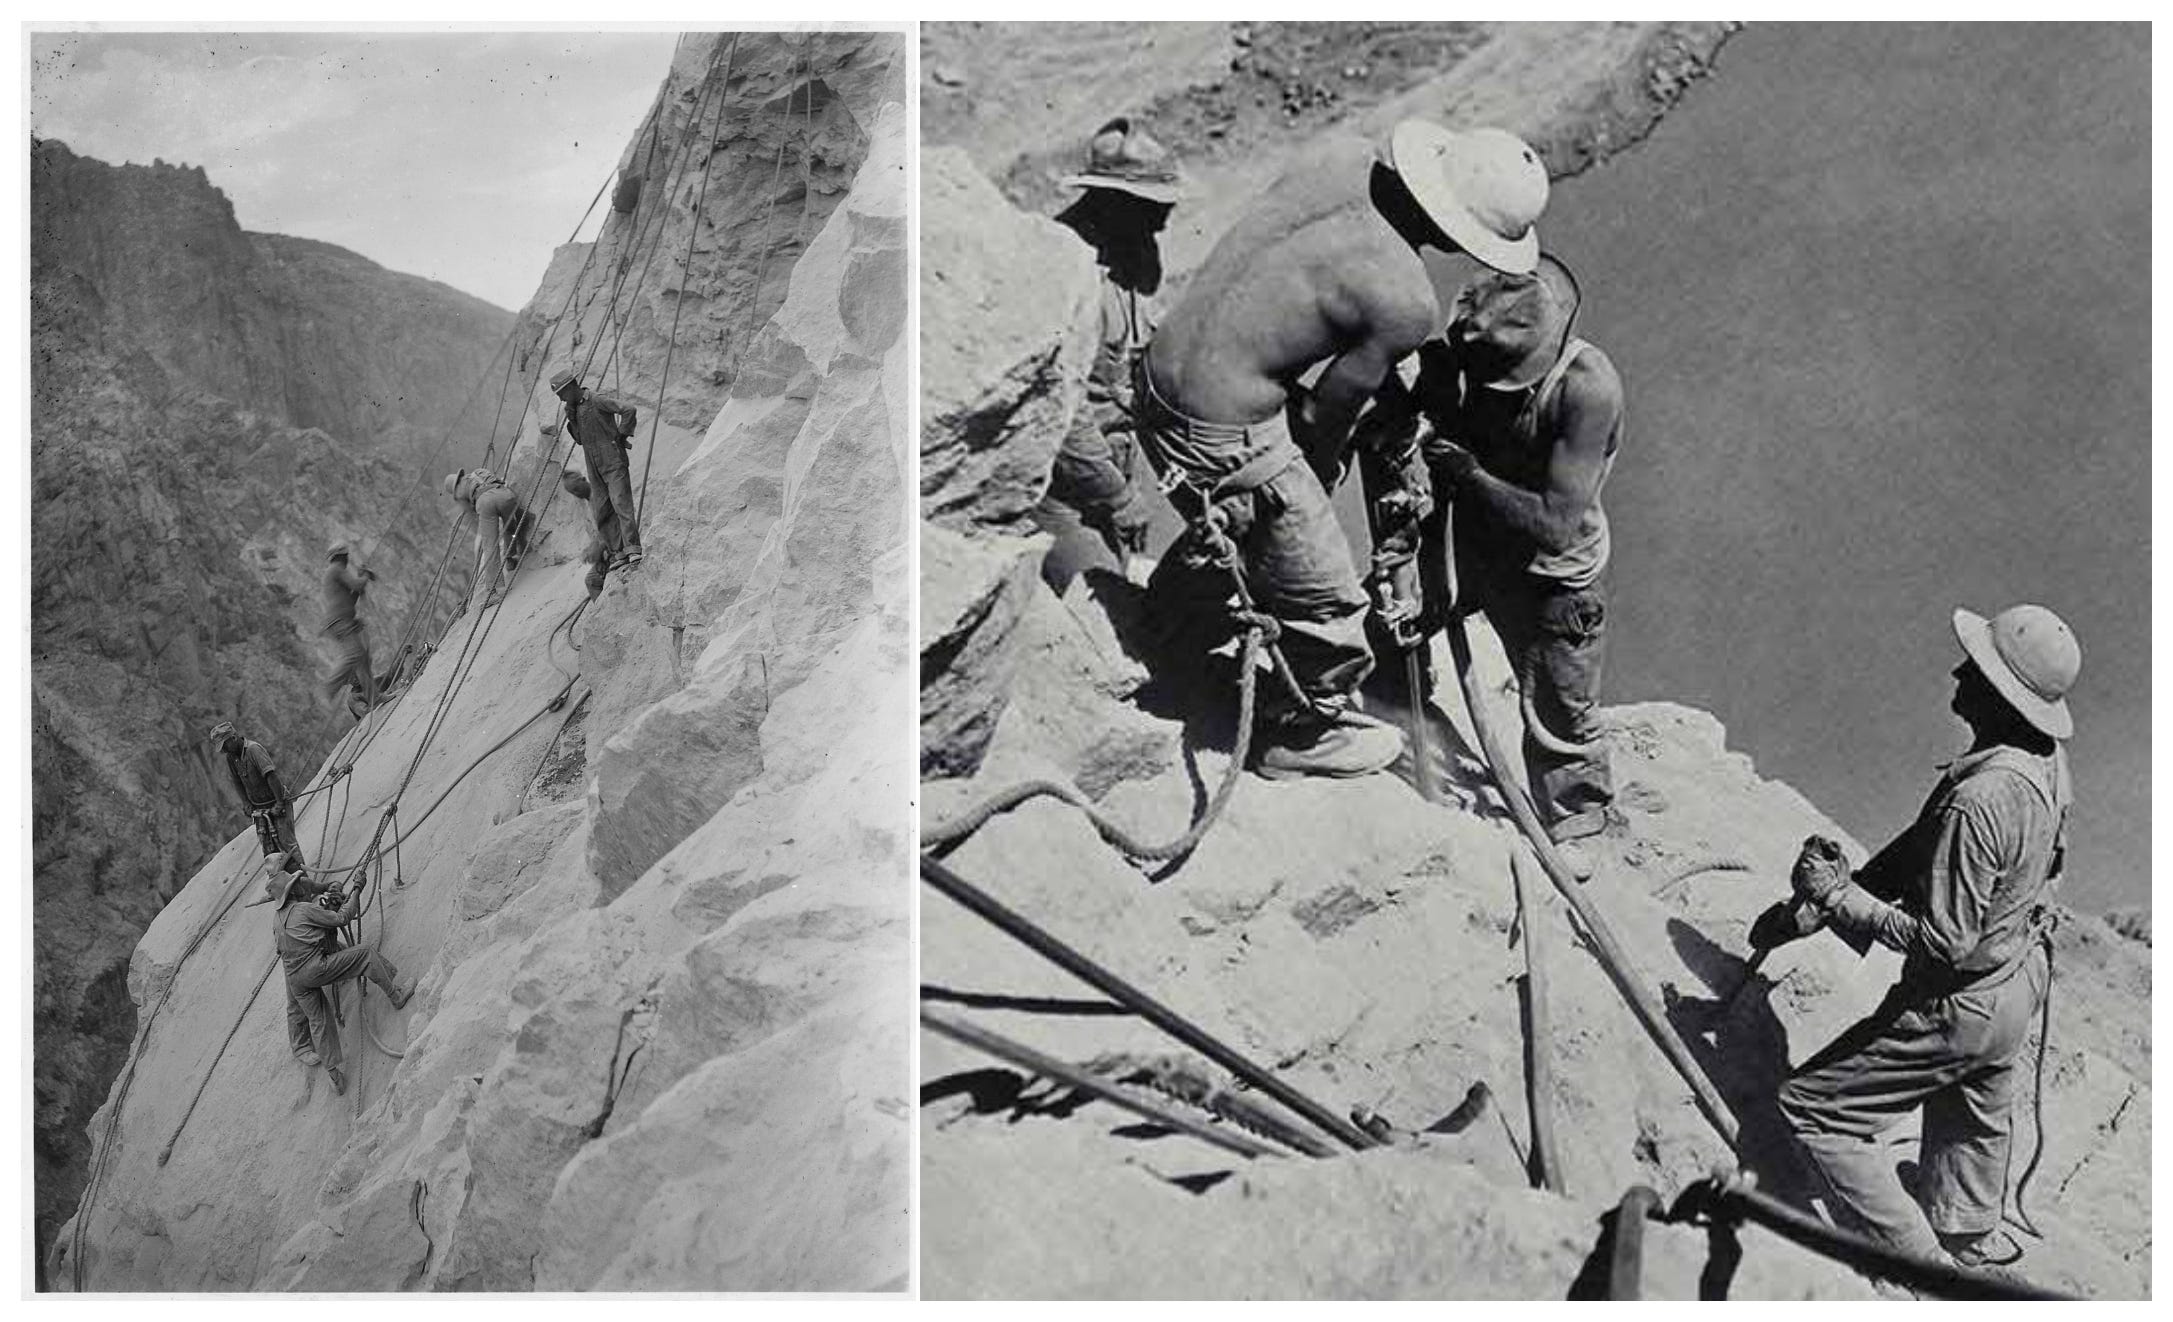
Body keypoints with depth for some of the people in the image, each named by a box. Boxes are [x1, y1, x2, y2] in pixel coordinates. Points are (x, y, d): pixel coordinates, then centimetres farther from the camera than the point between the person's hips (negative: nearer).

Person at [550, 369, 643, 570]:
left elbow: (629, 410, -19)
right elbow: (580, 437, 15)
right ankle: (618, 553, 7)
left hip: (613, 462, -8)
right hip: (595, 468, 8)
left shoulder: (597, 401, -11)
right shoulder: (573, 408, 14)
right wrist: (571, 418, -1)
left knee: (621, 504, -15)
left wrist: (622, 435, -9)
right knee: (600, 512, 4)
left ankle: (633, 550, -19)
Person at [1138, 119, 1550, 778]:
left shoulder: (1340, 155, -3)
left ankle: (1167, 618, 62)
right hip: (1220, 438, -8)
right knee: (1326, 604, 13)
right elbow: (1324, 414, -10)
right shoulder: (1409, 303, -21)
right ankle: (1304, 732, 38)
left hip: (1159, 372, 8)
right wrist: (1322, 468, 12)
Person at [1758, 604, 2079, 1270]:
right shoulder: (2047, 759, -5)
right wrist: (1815, 907, 0)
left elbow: (1944, 942, -30)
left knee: (1814, 1108, 2)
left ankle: (1921, 1264, 10)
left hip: (1959, 1007, -9)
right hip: (2020, 978, 9)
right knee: (1973, 1131, 30)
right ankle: (1971, 1252, 51)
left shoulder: (1978, 801, -36)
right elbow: (1920, 846, 2)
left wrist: (1836, 896, -21)